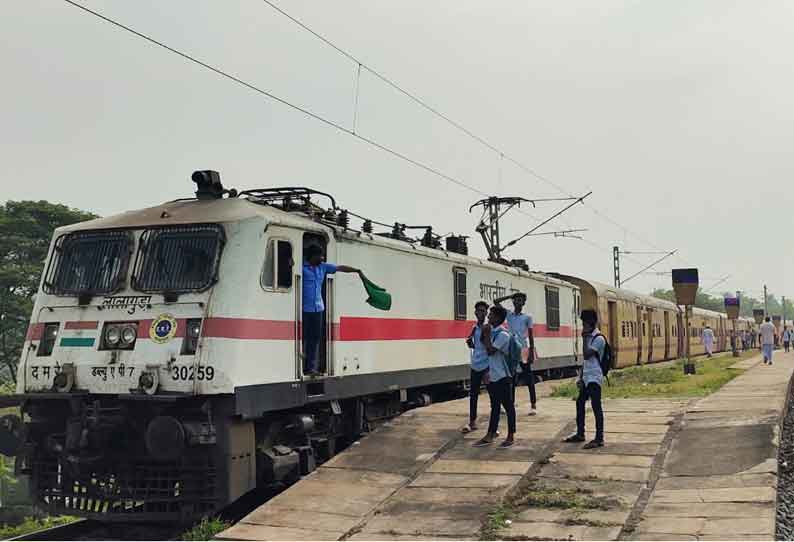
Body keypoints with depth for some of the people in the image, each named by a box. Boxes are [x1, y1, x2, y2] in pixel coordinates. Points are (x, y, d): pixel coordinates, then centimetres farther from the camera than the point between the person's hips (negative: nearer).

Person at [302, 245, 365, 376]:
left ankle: (311, 367, 9)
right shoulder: (302, 267, -6)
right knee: (303, 338, -5)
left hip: (318, 308, 7)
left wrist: (357, 271, 17)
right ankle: (301, 367, -2)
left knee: (315, 338, 5)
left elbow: (340, 268, 18)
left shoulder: (323, 267, 14)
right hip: (304, 309, -7)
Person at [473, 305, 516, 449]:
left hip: (502, 377, -8)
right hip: (492, 376, 8)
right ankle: (490, 436, 18)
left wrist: (486, 334, -17)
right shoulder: (491, 332, 9)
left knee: (508, 406, 2)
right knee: (495, 406, 13)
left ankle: (511, 437, 10)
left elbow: (491, 351, -23)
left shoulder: (503, 335, -16)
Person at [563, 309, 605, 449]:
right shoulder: (589, 337, 16)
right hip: (586, 377, 10)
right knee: (580, 403, 15)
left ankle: (599, 438, -8)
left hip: (594, 377, -10)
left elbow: (586, 355, -21)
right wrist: (581, 377, 15)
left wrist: (584, 338, -14)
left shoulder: (599, 339, -12)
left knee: (596, 406, -9)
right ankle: (580, 434, 26)